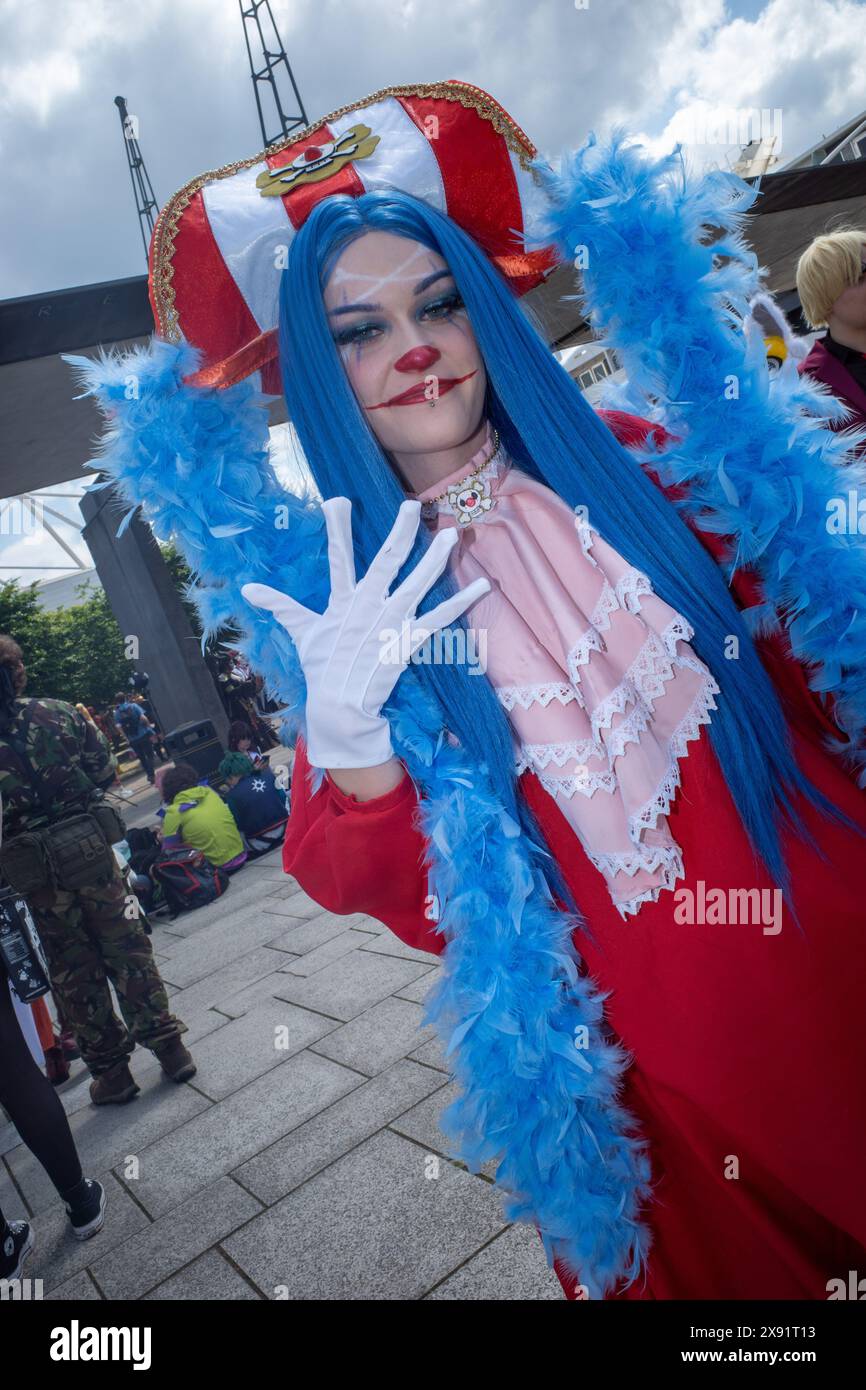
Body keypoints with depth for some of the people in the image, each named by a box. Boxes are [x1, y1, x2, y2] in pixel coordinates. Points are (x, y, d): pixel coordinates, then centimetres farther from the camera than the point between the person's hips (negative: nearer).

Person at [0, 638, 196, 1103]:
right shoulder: (57, 713, -5)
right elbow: (106, 772, 0)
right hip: (89, 849, 1)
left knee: (72, 970, 12)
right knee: (126, 949, 12)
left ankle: (110, 1070, 21)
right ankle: (168, 1045, 18)